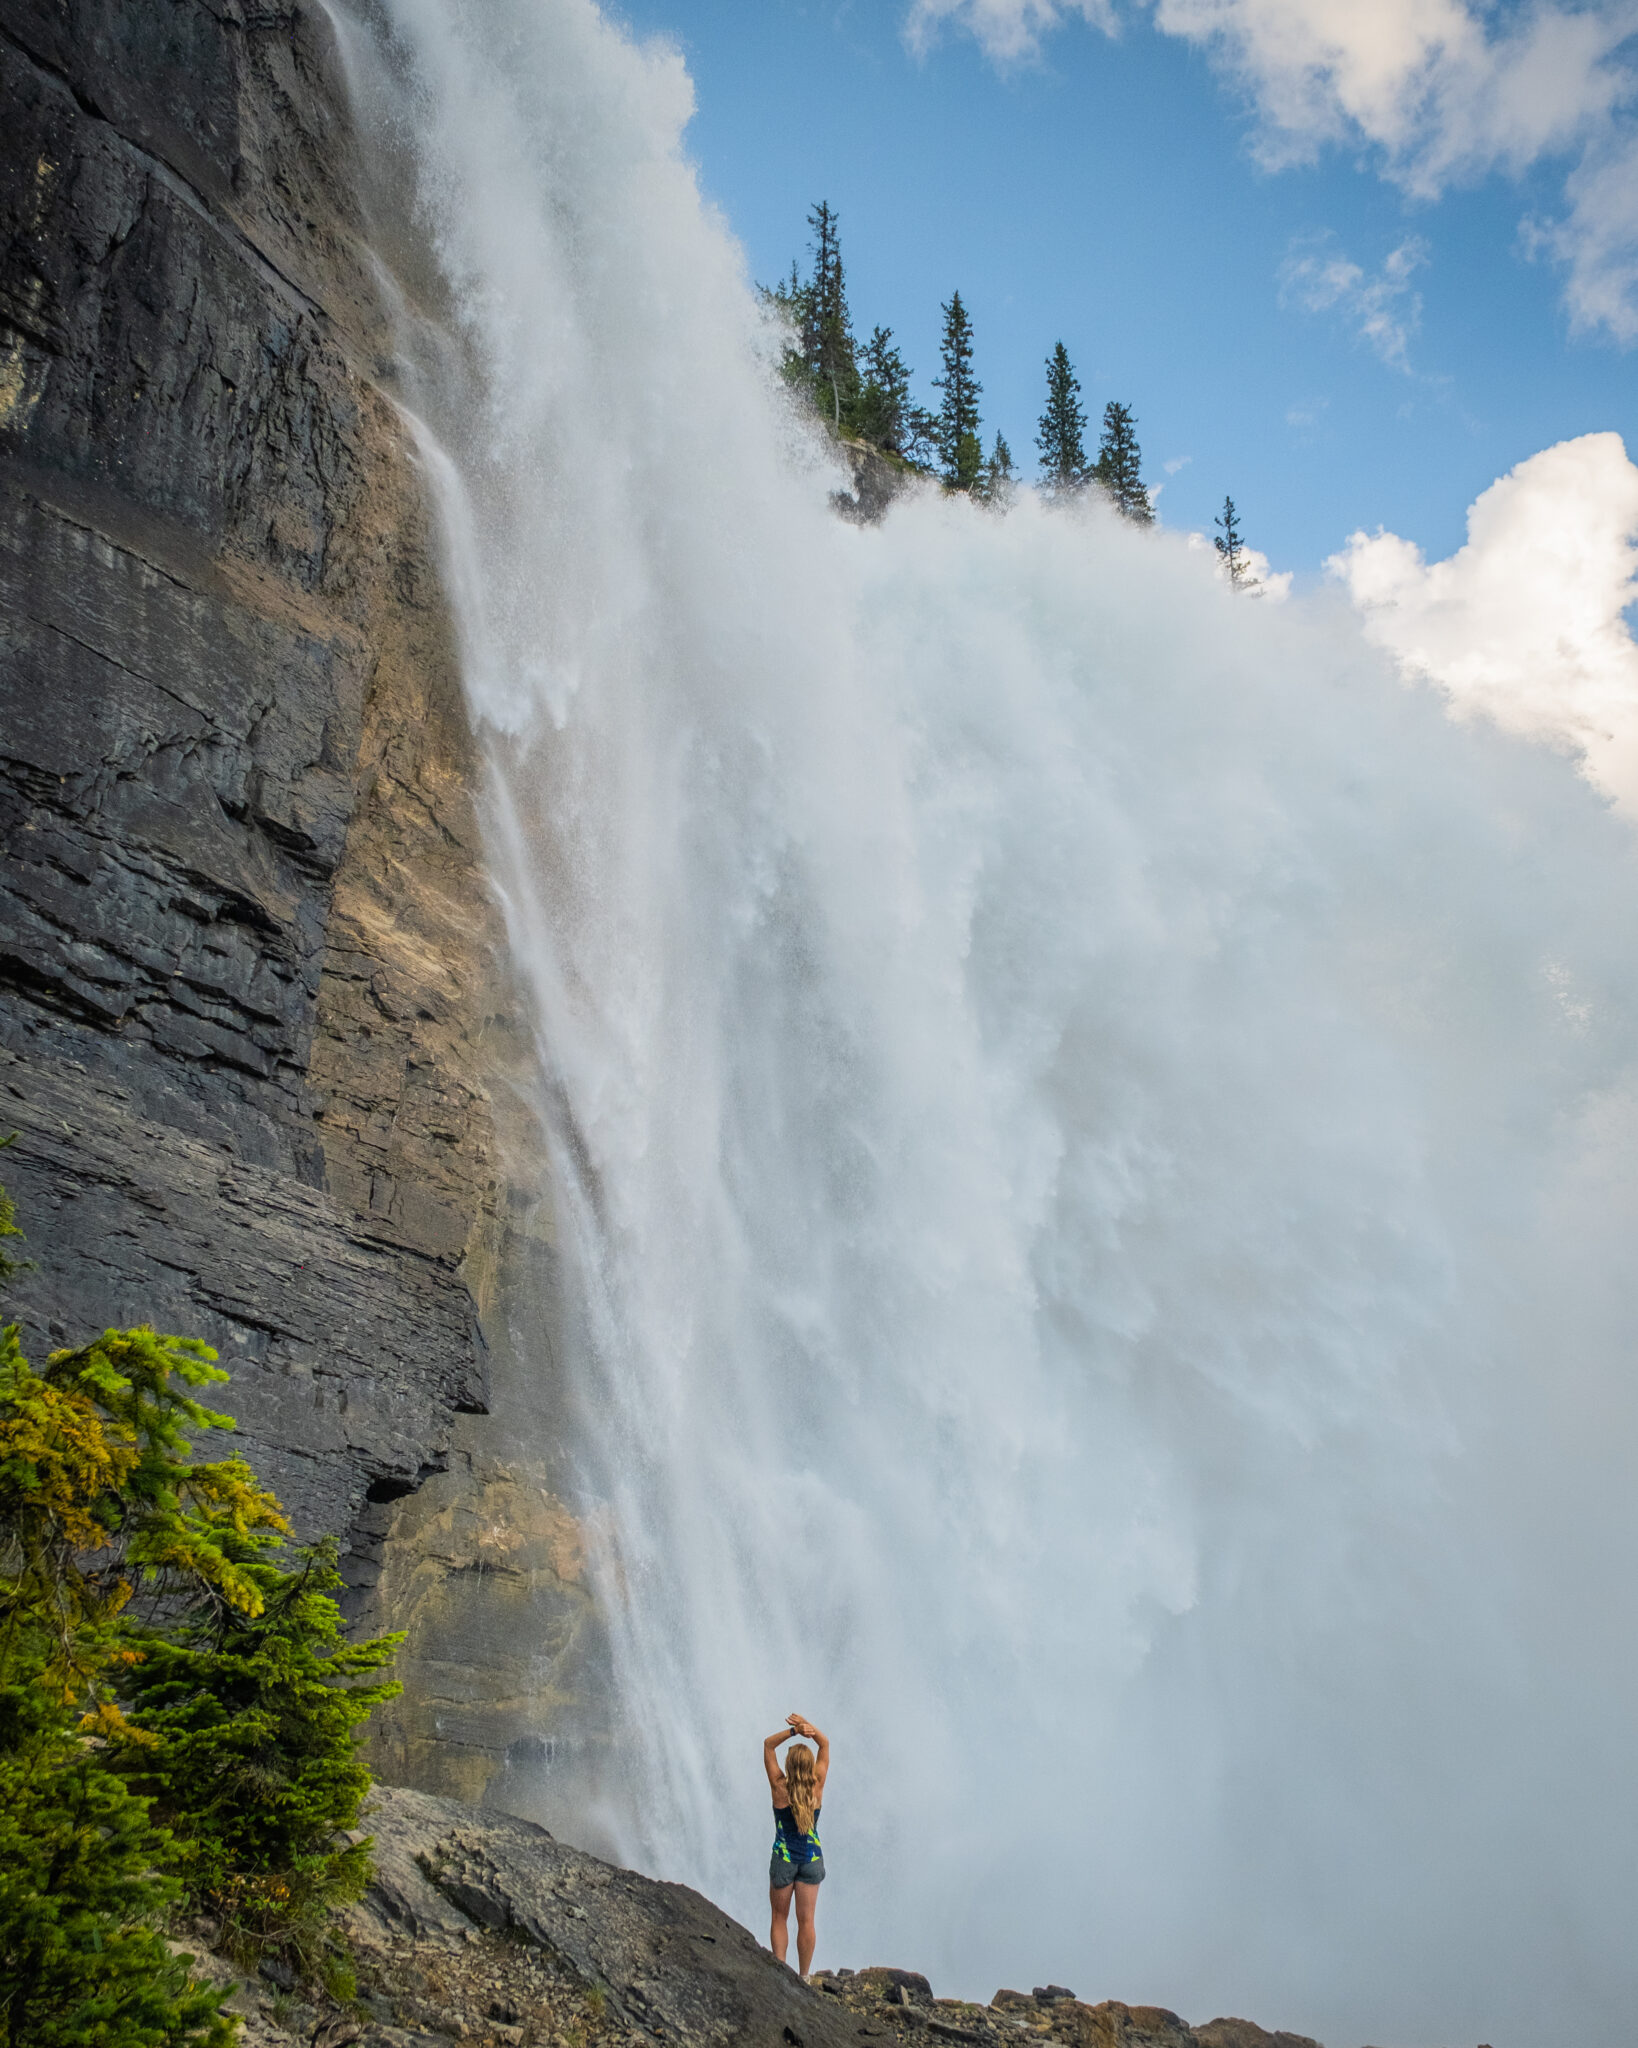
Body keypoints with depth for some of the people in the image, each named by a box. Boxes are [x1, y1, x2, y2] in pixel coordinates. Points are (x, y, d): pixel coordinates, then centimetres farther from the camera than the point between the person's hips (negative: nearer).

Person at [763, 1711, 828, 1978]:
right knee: (806, 1920, 9)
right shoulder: (817, 1786, -10)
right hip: (812, 1858, 2)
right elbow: (825, 1745, 0)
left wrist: (793, 1731, -20)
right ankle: (803, 1977, 13)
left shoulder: (780, 1787, -15)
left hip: (784, 1858, -2)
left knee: (780, 1918, 13)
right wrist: (808, 1727, -19)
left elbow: (768, 1744, -6)